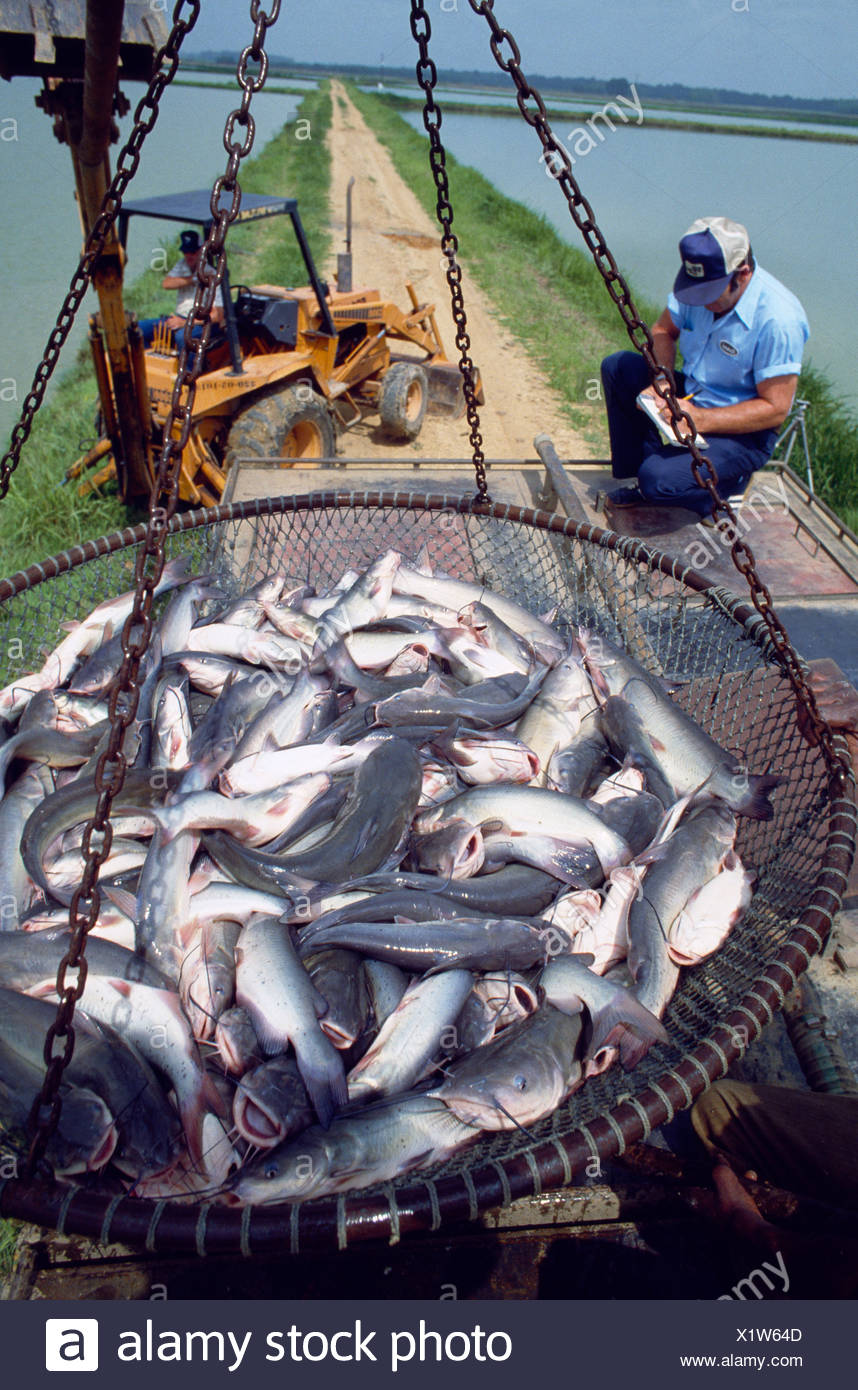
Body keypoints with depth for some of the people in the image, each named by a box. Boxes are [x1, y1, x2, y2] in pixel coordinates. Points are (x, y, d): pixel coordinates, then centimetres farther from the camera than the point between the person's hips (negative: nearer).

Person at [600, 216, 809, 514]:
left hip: (742, 433, -7)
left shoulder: (778, 319, -27)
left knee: (659, 481, -29)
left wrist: (699, 420, -31)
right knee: (616, 367, -6)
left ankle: (726, 484, 4)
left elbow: (776, 408, -24)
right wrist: (662, 378, -12)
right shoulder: (697, 283, -8)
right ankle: (638, 477, 3)